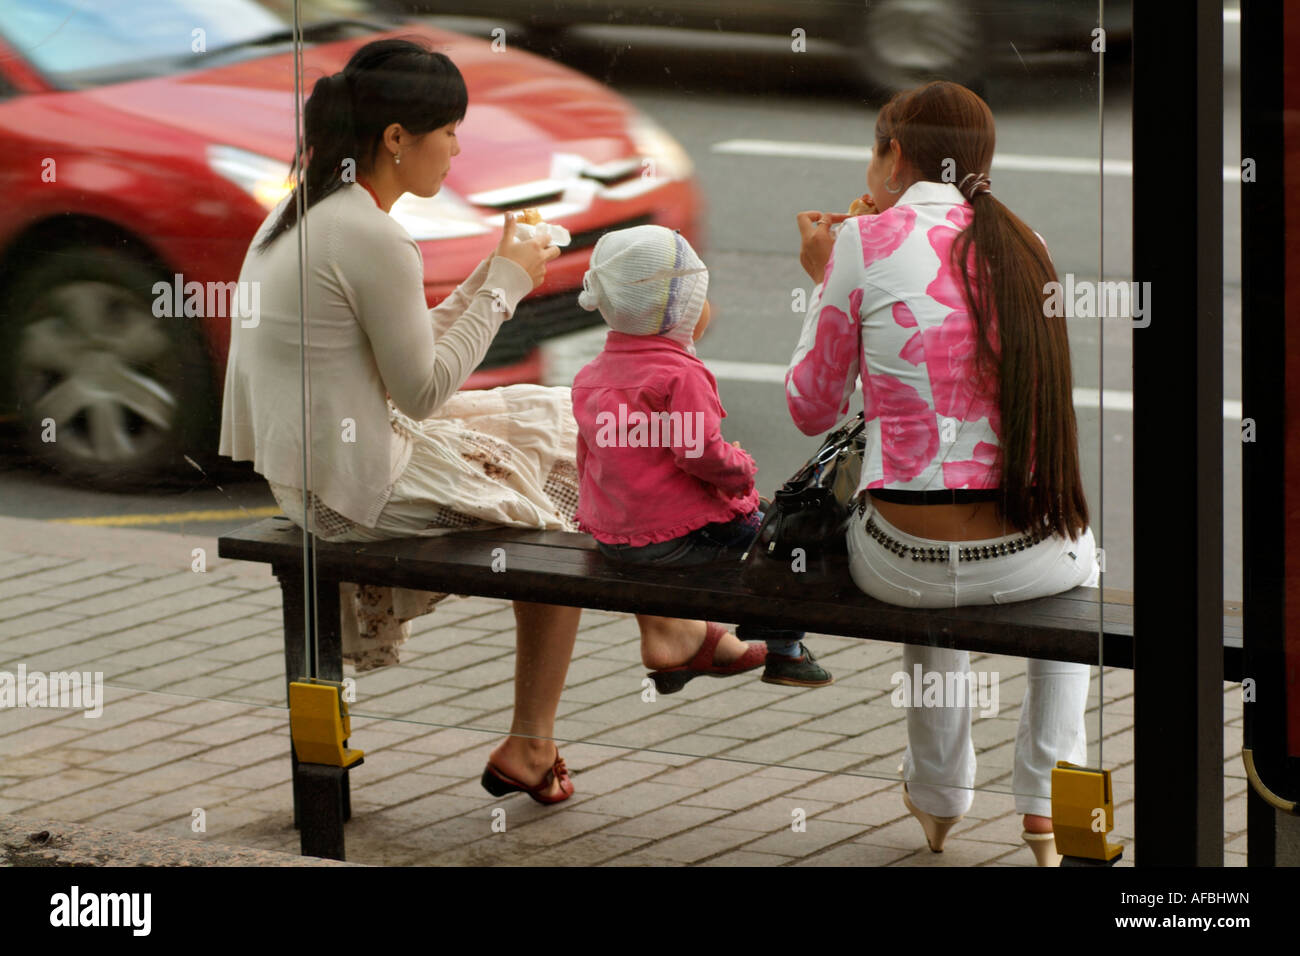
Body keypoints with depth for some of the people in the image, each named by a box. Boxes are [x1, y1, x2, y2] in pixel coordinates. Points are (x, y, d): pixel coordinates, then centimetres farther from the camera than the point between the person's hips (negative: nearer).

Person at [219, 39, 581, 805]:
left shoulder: (298, 217, 9)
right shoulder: (370, 238, -22)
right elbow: (424, 388, -17)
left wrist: (491, 281, 9)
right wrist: (502, 288, -7)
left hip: (303, 471, 10)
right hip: (356, 491, -10)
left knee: (554, 421, 16)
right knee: (563, 523, 4)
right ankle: (531, 748, 10)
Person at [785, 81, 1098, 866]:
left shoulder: (868, 242, -5)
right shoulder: (1024, 243, 7)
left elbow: (812, 411, 2)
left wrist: (823, 280, 15)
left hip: (905, 564, -2)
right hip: (1028, 562, 2)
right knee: (1076, 552, 39)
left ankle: (940, 793, 48)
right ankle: (1047, 797, 28)